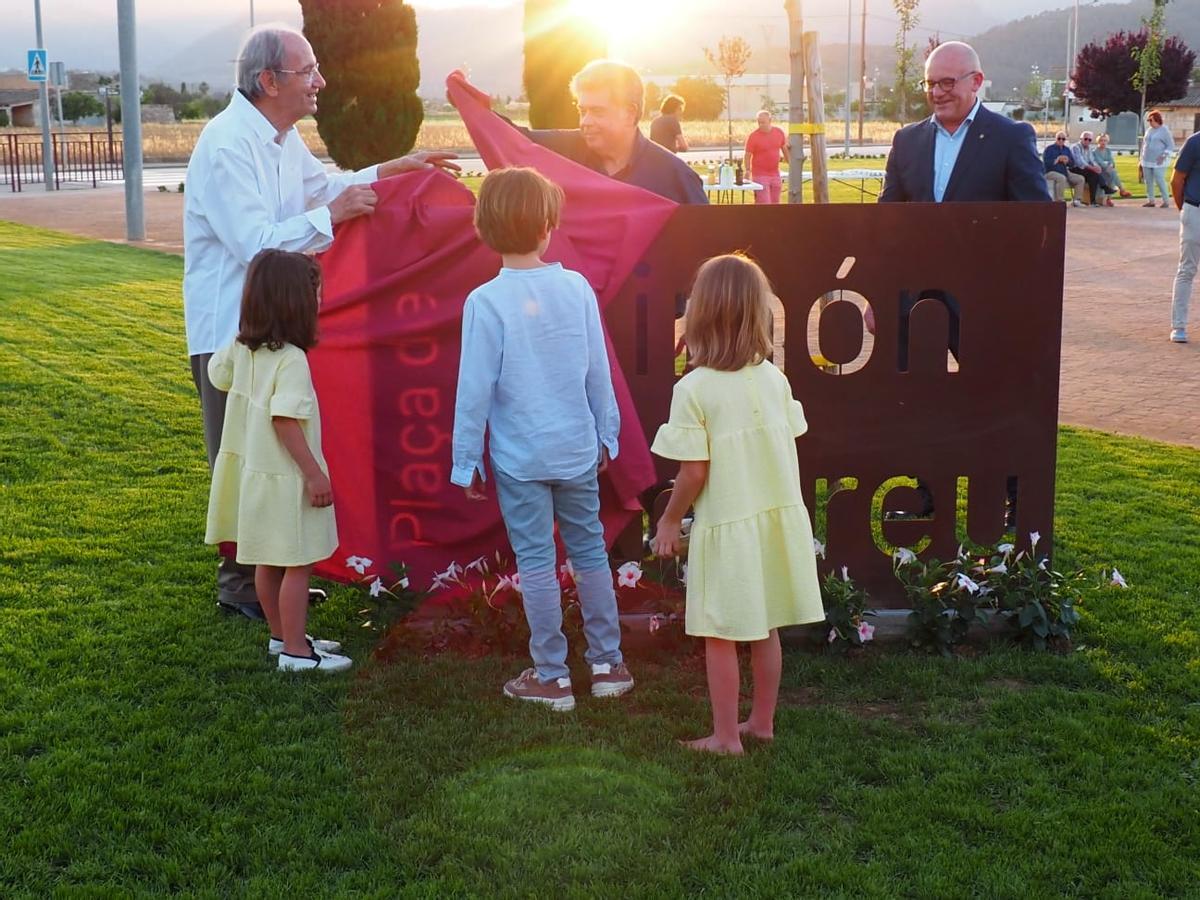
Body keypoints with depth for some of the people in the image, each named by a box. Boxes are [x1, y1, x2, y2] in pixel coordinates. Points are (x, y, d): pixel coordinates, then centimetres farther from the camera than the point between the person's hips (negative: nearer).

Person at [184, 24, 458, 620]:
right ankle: (240, 585, 12)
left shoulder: (282, 137, 9)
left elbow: (322, 185, 26)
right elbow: (258, 244, -26)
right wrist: (332, 214, -22)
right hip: (229, 330, -9)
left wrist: (394, 168, 18)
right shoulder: (226, 147, -22)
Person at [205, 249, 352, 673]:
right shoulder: (291, 359, -23)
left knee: (269, 561, 19)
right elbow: (286, 421, -26)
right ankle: (295, 651, 6)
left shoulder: (242, 348, 2)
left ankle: (281, 636, 32)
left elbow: (217, 373, 20)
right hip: (285, 478, -9)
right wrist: (315, 474, -21)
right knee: (297, 563, 0)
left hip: (255, 471, 9)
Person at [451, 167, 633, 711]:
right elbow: (599, 372, 4)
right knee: (590, 551, 15)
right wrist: (605, 435, 17)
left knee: (536, 563, 5)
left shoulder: (485, 302, -14)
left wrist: (465, 461, -2)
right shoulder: (577, 288, -4)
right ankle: (608, 664, 24)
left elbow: (475, 389, -11)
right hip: (578, 448, 4)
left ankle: (552, 676, 14)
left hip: (519, 457, -4)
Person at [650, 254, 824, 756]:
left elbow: (694, 473, -16)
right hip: (777, 517, 6)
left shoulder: (694, 389, -17)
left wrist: (670, 520, -1)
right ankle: (762, 722, 30)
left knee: (720, 637, 7)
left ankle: (726, 736, 15)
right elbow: (789, 448, 6)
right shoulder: (774, 379, -1)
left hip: (727, 527, -5)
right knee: (765, 630, 18)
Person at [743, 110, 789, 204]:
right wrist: (747, 171, -17)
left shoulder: (779, 132, 1)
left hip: (775, 174, 5)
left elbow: (784, 149, 15)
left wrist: (790, 164, 17)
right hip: (760, 175, -5)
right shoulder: (753, 136, -11)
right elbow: (747, 155, -6)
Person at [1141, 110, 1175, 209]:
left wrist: (1163, 156, -17)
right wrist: (1142, 156, 16)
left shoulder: (1164, 130, -6)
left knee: (1160, 181, -10)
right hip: (1147, 161, 7)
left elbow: (1171, 145, -7)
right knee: (1148, 181, 7)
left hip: (1158, 162, -7)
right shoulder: (1149, 130, 13)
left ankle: (1165, 201, -3)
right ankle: (1150, 200, 15)